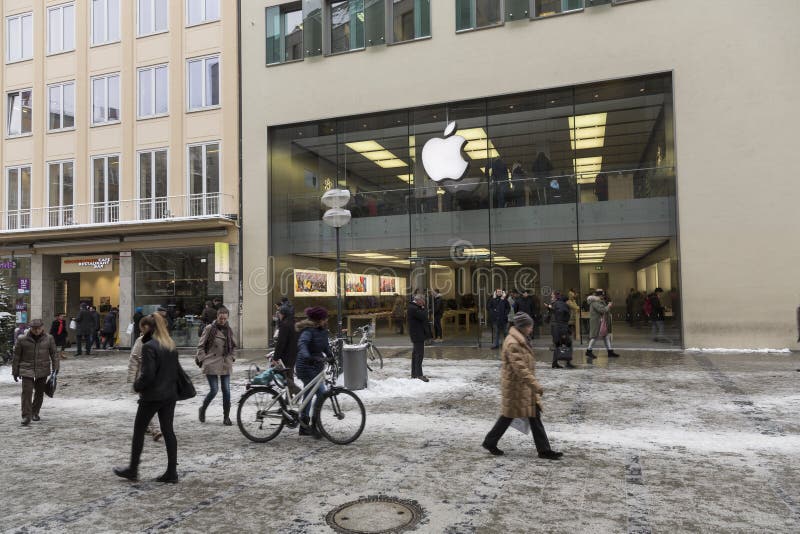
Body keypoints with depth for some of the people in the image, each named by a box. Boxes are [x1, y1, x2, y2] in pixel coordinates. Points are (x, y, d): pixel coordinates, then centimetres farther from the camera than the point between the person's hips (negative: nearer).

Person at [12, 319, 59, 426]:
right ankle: (26, 416, -5)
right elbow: (16, 357, 3)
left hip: (43, 371, 2)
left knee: (40, 393, 10)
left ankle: (35, 412, 28)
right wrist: (15, 372, 5)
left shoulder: (49, 339, -2)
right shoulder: (22, 340, -4)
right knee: (27, 392, -10)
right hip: (27, 371, -2)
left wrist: (55, 368, 0)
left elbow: (53, 354, 4)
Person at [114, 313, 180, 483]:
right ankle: (172, 472, 11)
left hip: (152, 396, -7)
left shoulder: (149, 346, -16)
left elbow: (147, 374, -19)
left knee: (139, 430, 11)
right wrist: (169, 384, 15)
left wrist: (137, 386, -3)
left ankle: (133, 469, 23)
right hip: (170, 394, 7)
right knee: (168, 431, 9)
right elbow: (176, 369, 11)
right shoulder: (171, 345, 7)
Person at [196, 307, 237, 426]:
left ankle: (226, 417, 12)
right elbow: (200, 346, 0)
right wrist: (203, 360, -6)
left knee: (226, 391, 2)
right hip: (211, 365, -4)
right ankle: (202, 410, 22)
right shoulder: (209, 329, -4)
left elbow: (233, 346, 23)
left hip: (226, 365, 4)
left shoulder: (229, 330, 9)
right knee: (214, 390, -6)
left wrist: (232, 358, 11)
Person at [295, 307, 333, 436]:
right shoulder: (308, 330, -19)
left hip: (316, 366, 9)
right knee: (322, 393, -16)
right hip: (307, 367, -9)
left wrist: (331, 356, -4)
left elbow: (326, 346, 14)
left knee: (309, 394, 16)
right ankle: (314, 425, -6)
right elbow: (302, 344, -35)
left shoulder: (323, 330, 8)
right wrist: (307, 356, -52)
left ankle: (304, 427, 28)